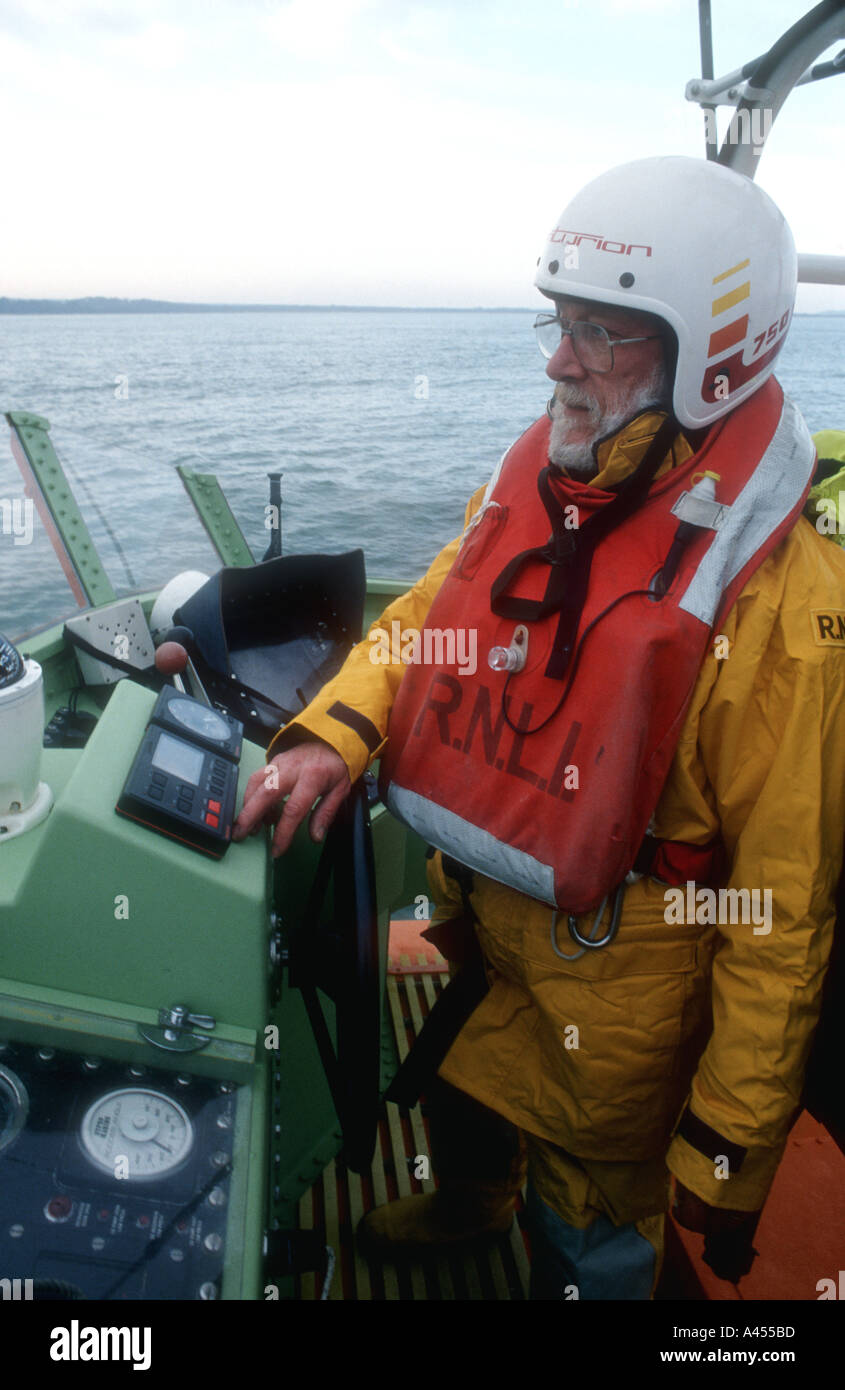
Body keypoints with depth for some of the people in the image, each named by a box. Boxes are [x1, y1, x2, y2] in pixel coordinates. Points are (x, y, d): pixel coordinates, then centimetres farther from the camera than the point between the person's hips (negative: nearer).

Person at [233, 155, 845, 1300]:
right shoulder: (540, 471, -7)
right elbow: (427, 612, 6)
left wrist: (732, 1142, -15)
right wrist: (331, 734, -12)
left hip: (617, 967, -6)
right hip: (476, 908, 7)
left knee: (595, 1216, 20)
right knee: (467, 1089, 34)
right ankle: (467, 1199, 68)